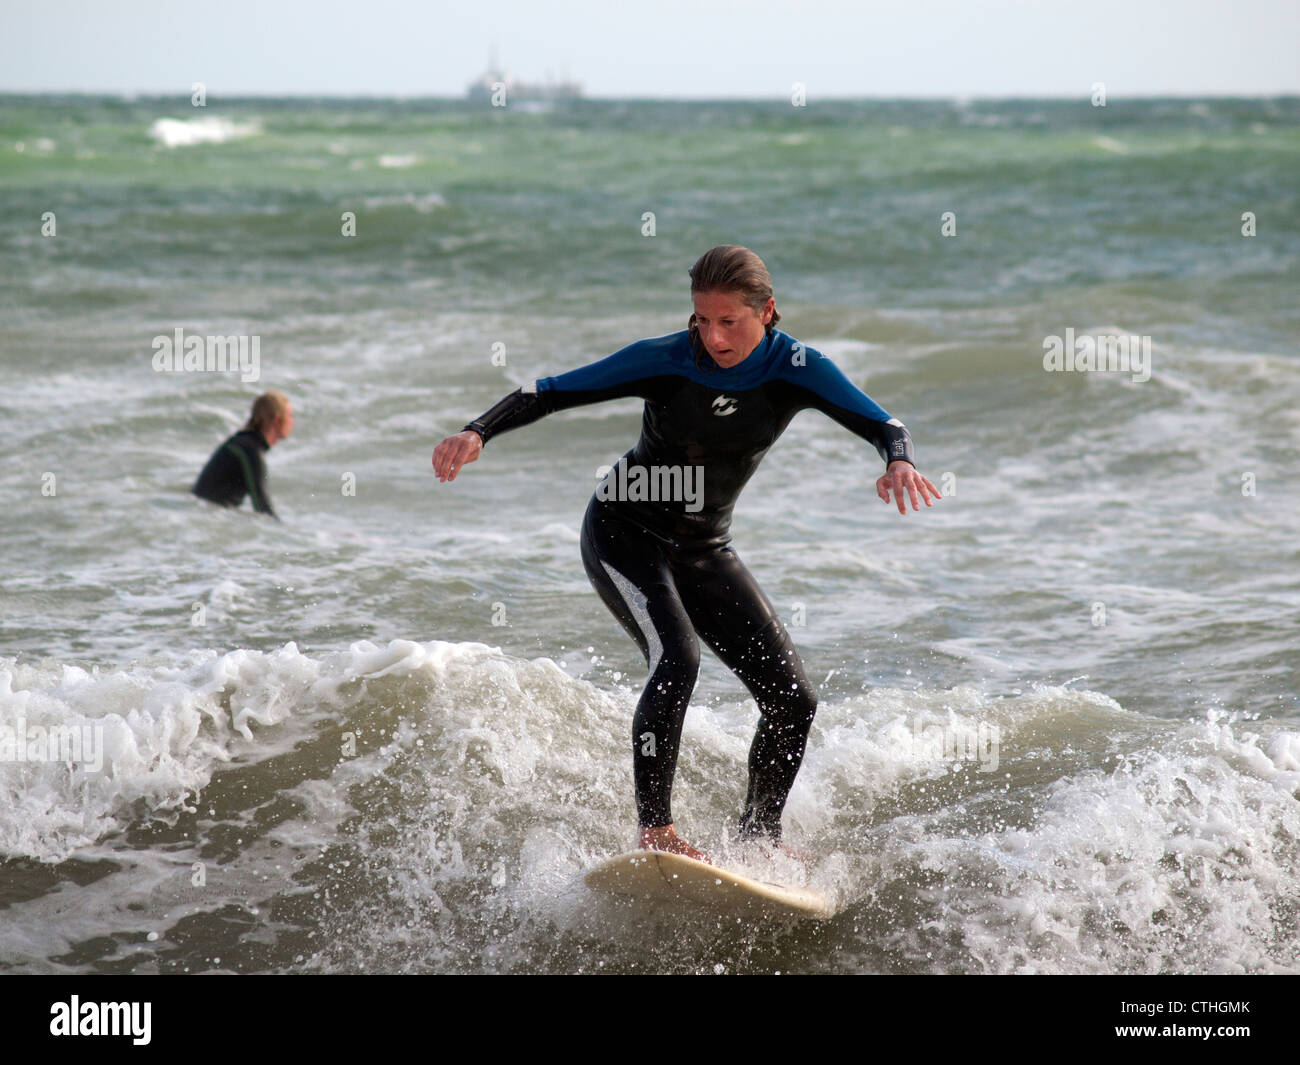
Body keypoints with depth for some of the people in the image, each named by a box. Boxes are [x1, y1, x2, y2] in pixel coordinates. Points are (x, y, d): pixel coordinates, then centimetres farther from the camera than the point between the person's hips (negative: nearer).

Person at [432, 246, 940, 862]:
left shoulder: (795, 369, -14)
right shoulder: (665, 361, -20)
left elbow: (882, 425, -23)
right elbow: (548, 394, -17)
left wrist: (899, 462, -46)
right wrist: (479, 432, -34)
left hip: (704, 549, 4)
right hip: (624, 533, -4)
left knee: (793, 700, -2)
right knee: (676, 658, -30)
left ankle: (759, 838, 17)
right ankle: (654, 830, -26)